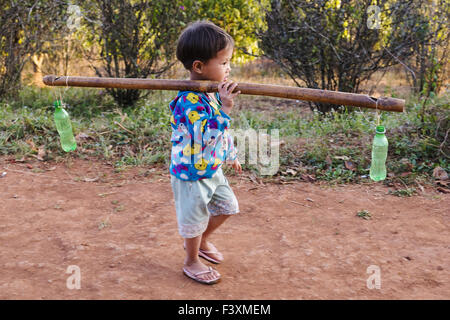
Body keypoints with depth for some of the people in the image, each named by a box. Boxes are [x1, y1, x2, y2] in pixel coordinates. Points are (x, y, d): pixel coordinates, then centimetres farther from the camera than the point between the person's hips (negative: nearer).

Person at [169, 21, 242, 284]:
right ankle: (192, 262, 32)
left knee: (227, 206, 20)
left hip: (213, 169, 9)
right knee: (195, 219, 8)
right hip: (192, 173, -9)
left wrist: (231, 155, 25)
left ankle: (202, 241, 43)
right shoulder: (189, 101, -28)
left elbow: (224, 131, 15)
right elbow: (207, 137, -37)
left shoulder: (213, 92, 1)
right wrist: (224, 109, -40)